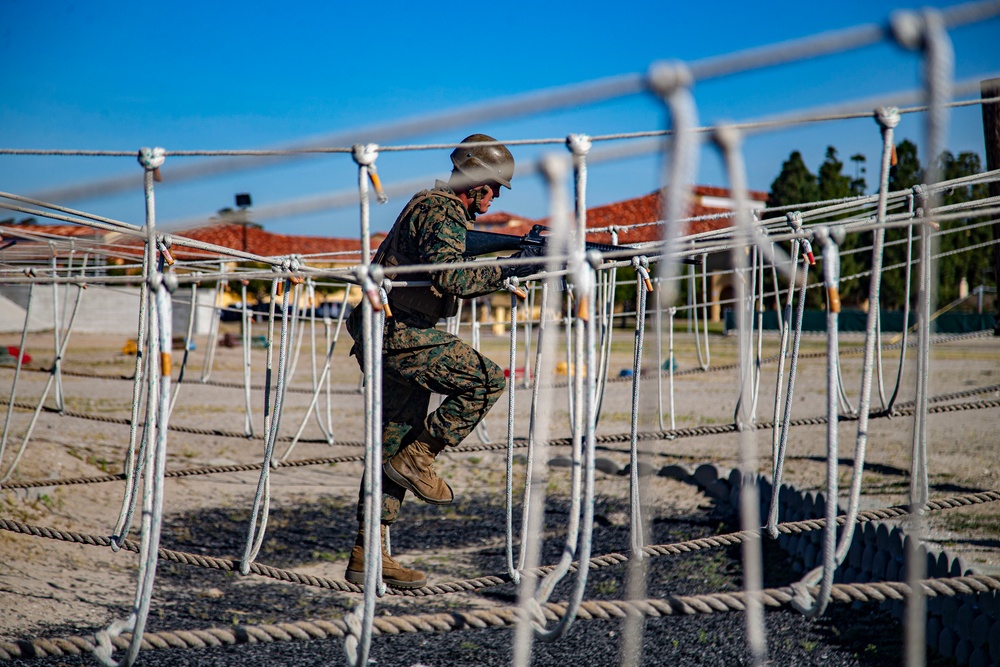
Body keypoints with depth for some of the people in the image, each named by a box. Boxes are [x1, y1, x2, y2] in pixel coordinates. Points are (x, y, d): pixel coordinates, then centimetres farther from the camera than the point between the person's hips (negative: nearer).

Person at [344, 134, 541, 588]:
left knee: (394, 445, 9)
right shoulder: (442, 213, -12)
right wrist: (509, 269, -22)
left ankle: (368, 553, 11)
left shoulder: (436, 207, 20)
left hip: (391, 335, 10)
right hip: (398, 333, -10)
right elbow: (451, 279, -27)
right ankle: (417, 458, -5)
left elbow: (456, 280, 23)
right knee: (486, 380, -12)